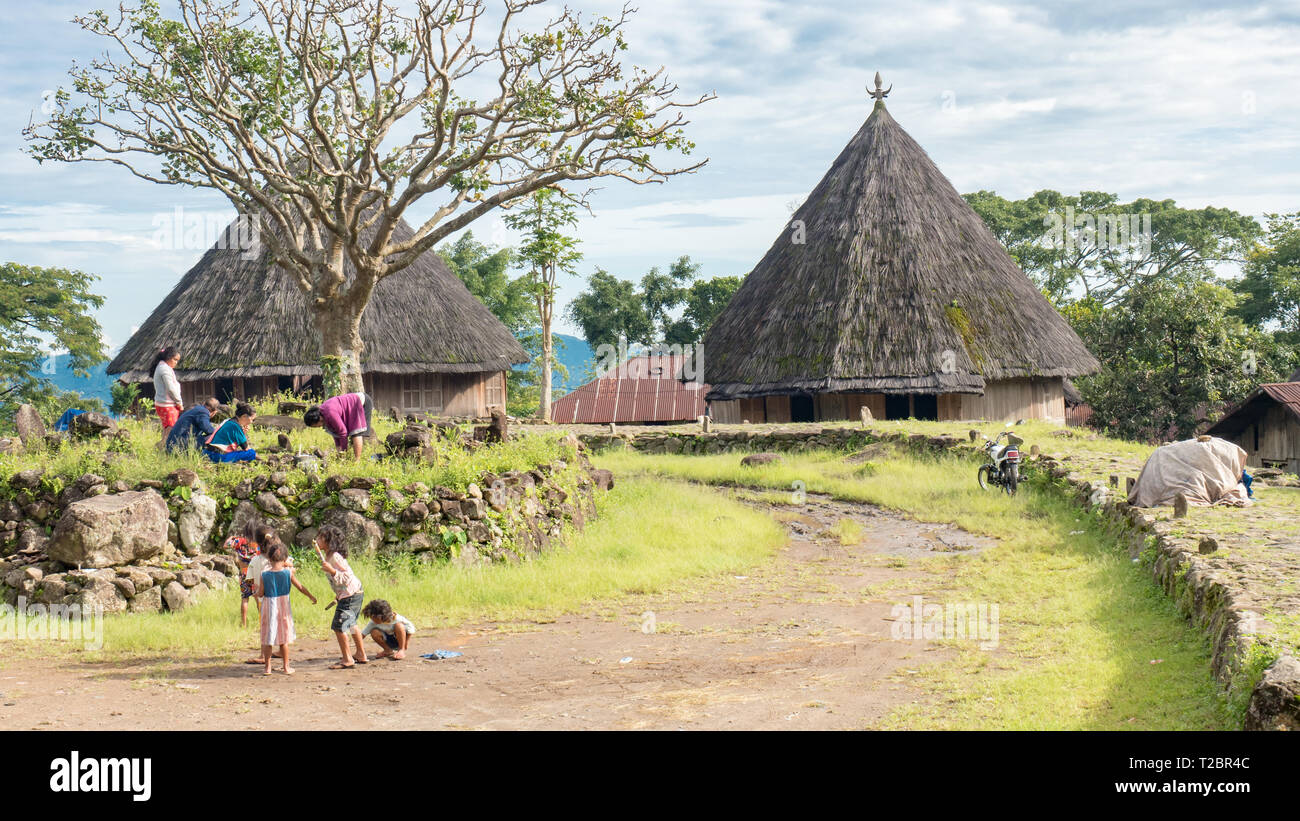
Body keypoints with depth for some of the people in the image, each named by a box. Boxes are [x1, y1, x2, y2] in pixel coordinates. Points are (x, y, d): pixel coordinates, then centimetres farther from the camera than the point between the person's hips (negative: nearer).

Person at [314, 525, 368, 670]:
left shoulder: (335, 557, -22)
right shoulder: (329, 555, 9)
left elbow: (347, 577, -25)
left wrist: (331, 571, -34)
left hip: (350, 595, -11)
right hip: (355, 593, 11)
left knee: (338, 626, -8)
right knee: (350, 625, 23)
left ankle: (347, 660, -4)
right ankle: (362, 656, 32)